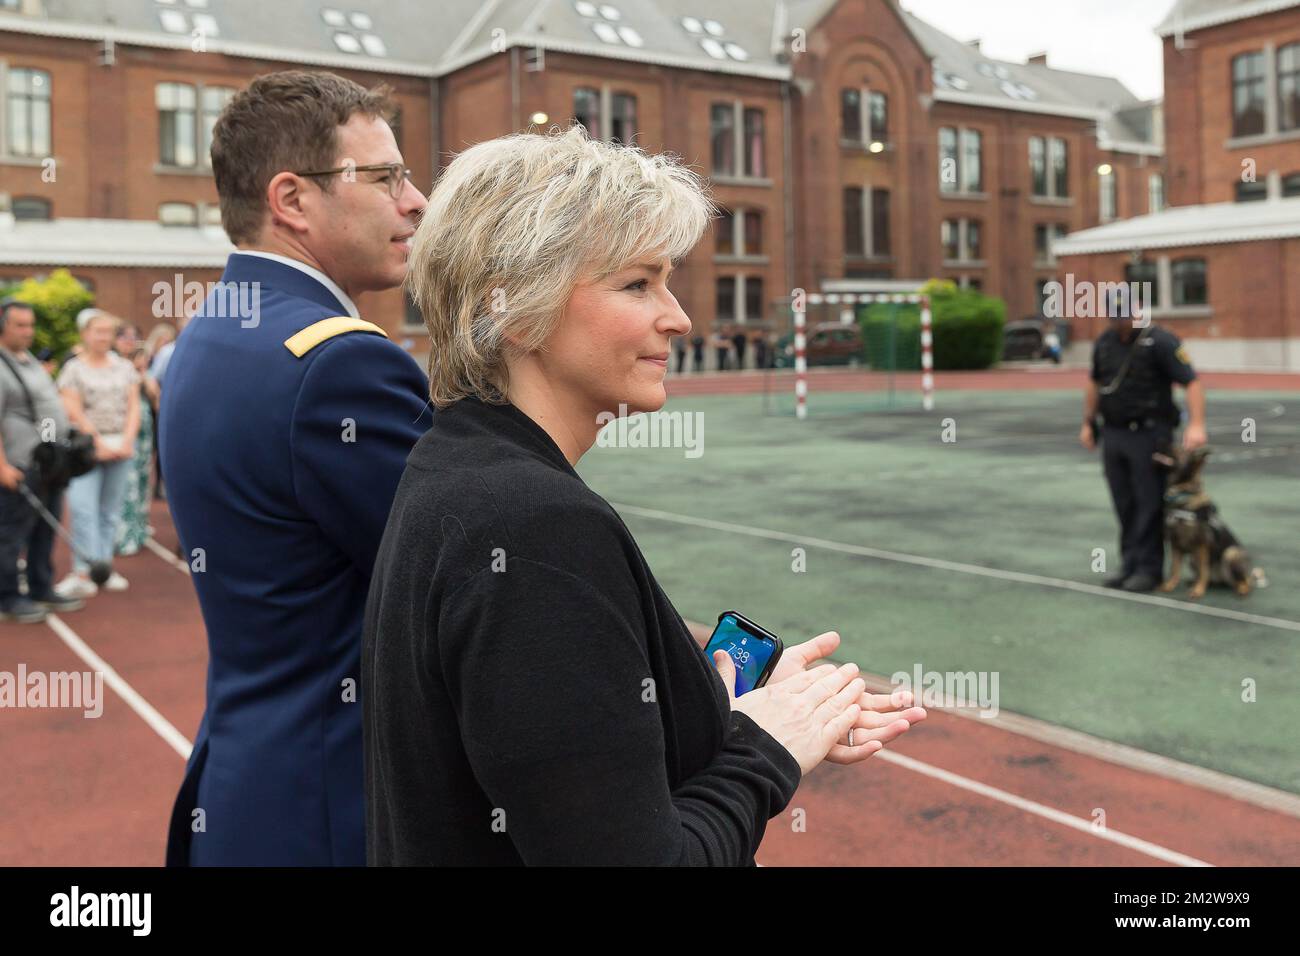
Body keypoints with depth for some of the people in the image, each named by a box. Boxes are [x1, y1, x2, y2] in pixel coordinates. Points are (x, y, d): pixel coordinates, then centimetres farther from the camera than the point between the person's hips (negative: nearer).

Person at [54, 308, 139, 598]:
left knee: (111, 510, 6)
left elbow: (134, 407, 7)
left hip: (121, 447, 3)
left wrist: (127, 441, -6)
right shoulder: (73, 369, 2)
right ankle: (82, 573, -12)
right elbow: (74, 412, -5)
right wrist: (98, 444, -12)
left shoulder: (125, 367, 12)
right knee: (83, 508, -12)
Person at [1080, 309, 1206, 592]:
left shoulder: (1160, 341, -12)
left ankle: (1149, 569, 7)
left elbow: (1192, 382, -17)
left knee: (1149, 505, 0)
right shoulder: (1104, 342, 8)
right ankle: (1130, 564, 19)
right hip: (1113, 434, 6)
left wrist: (1196, 425, -28)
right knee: (1124, 505, 10)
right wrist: (1088, 423, 19)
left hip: (1149, 435, -6)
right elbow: (1095, 383, 21)